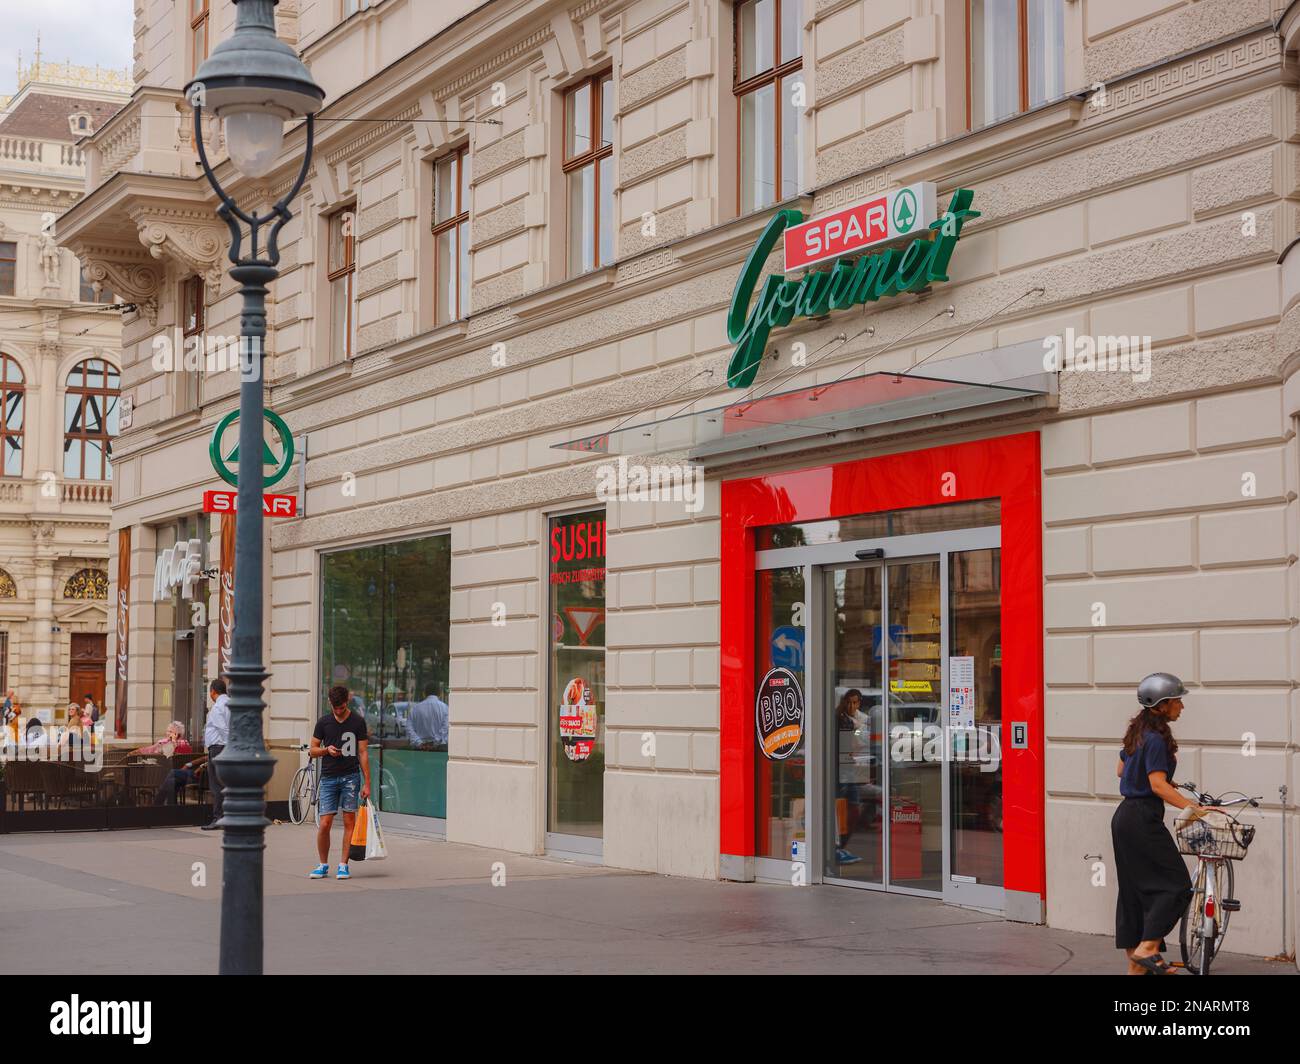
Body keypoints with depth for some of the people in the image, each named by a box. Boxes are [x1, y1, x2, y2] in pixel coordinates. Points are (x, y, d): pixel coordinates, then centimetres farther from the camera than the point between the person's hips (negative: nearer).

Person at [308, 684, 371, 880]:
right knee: (324, 824, -4)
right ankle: (323, 865, 11)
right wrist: (327, 750, -9)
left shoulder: (358, 721, 2)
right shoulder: (323, 722, 7)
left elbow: (363, 753, 2)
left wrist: (367, 783, -3)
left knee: (349, 822, -2)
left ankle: (343, 865, 5)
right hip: (328, 778, 1)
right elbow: (312, 750, 13)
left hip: (350, 777, -1)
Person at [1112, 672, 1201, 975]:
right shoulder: (1156, 739, -16)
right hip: (1143, 819, -10)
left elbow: (1121, 770, 23)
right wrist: (1192, 807, -28)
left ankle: (1135, 965, 15)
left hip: (1125, 817, 10)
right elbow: (1158, 785, -23)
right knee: (1177, 884, -5)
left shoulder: (1138, 732, 12)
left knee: (1135, 890, 12)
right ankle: (1147, 947, -10)